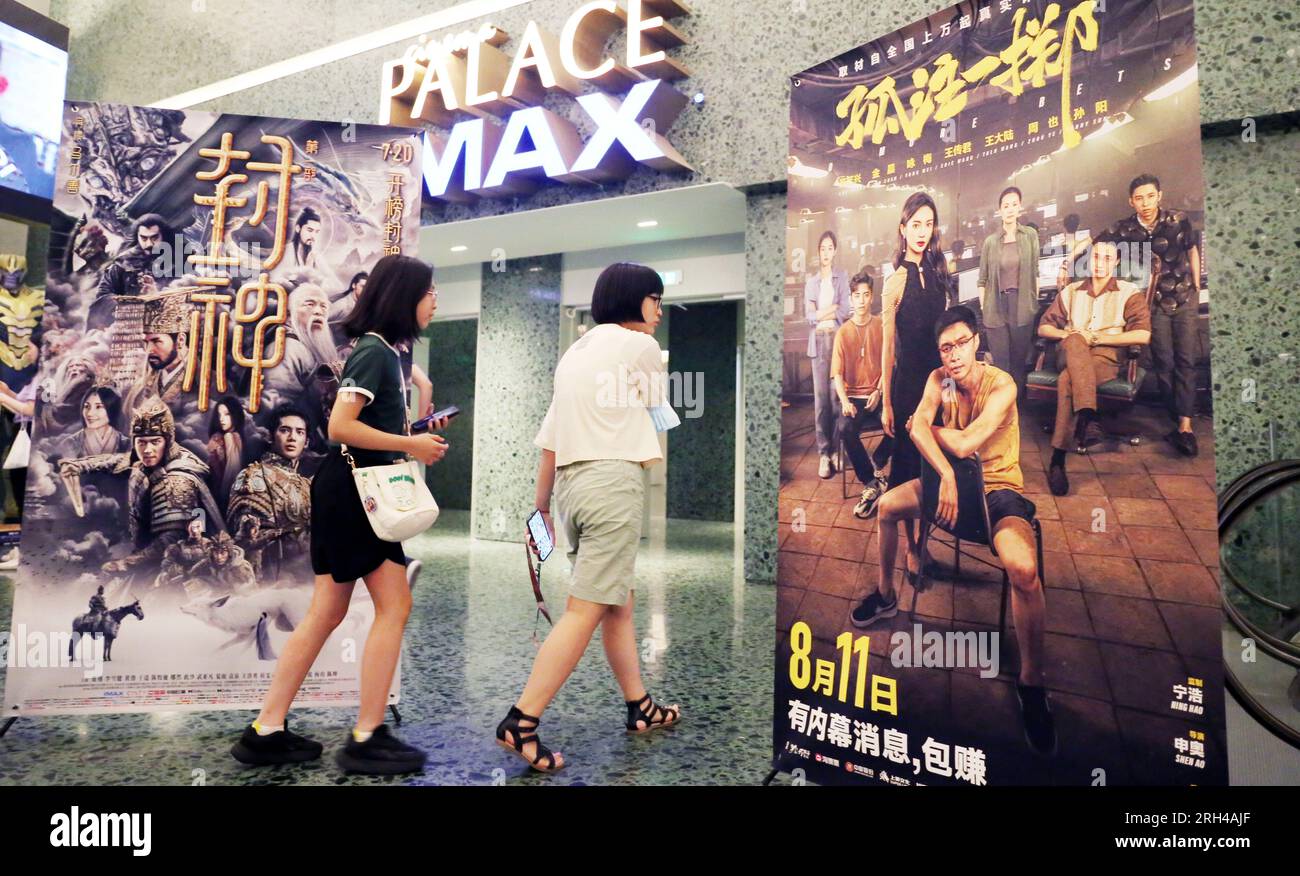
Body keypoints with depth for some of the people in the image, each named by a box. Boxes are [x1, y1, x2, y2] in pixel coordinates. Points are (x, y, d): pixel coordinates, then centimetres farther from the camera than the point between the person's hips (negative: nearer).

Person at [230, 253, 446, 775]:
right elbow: (341, 426, -22)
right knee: (394, 605, -5)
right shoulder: (374, 350, -13)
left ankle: (266, 732, 19)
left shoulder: (384, 351, 17)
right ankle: (366, 740, 3)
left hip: (348, 492, 10)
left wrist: (415, 436, 12)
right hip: (352, 490, -10)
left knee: (327, 613, 11)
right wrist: (411, 445, -17)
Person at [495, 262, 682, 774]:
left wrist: (542, 505, 18)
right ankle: (520, 722, -6)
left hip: (572, 485, 9)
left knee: (619, 604, 17)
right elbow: (659, 404, 16)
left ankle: (640, 708, 28)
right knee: (586, 611, -6)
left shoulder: (574, 352, 18)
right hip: (614, 483, -9)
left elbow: (549, 439, 14)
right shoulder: (640, 346, -2)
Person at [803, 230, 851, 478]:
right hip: (818, 341, 2)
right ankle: (823, 452, 0)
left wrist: (820, 314, -2)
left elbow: (844, 311, -2)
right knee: (820, 397, -2)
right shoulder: (811, 281, 14)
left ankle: (836, 449, 3)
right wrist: (831, 310, -6)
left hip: (838, 339, -1)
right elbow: (808, 315, 5)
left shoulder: (842, 277, 8)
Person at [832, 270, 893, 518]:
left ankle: (876, 465, 0)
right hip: (853, 396, 0)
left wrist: (878, 392, -9)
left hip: (878, 395, 0)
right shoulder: (843, 332, 4)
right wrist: (844, 402, -16)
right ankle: (872, 484, -16)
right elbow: (837, 373, -1)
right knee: (846, 429, -30)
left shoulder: (881, 327, 5)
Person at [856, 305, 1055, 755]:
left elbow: (964, 444, -28)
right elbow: (918, 427, -18)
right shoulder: (939, 378, -3)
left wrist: (928, 426, -9)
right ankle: (885, 595, 26)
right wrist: (946, 475, -32)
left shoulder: (1001, 385, -21)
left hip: (999, 487, -6)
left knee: (1023, 568, -32)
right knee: (887, 505, 5)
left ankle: (1031, 679, -12)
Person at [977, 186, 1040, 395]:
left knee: (1019, 360, 5)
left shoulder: (1031, 235, 6)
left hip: (1022, 306, 0)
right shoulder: (990, 241, 4)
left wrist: (1035, 303, 3)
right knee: (1000, 362, 0)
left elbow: (1035, 272, 8)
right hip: (996, 307, 0)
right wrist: (983, 308, 0)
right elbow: (982, 280, 7)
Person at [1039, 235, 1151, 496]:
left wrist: (1098, 337, -9)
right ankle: (1085, 412, -49)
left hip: (1106, 357, -3)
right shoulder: (1070, 291, 24)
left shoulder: (1130, 293, 14)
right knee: (1075, 342, -37)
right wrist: (1067, 334, -3)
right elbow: (1043, 327, 18)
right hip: (1069, 355, 3)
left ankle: (1058, 459, -41)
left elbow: (1143, 335, -1)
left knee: (1067, 379, -37)